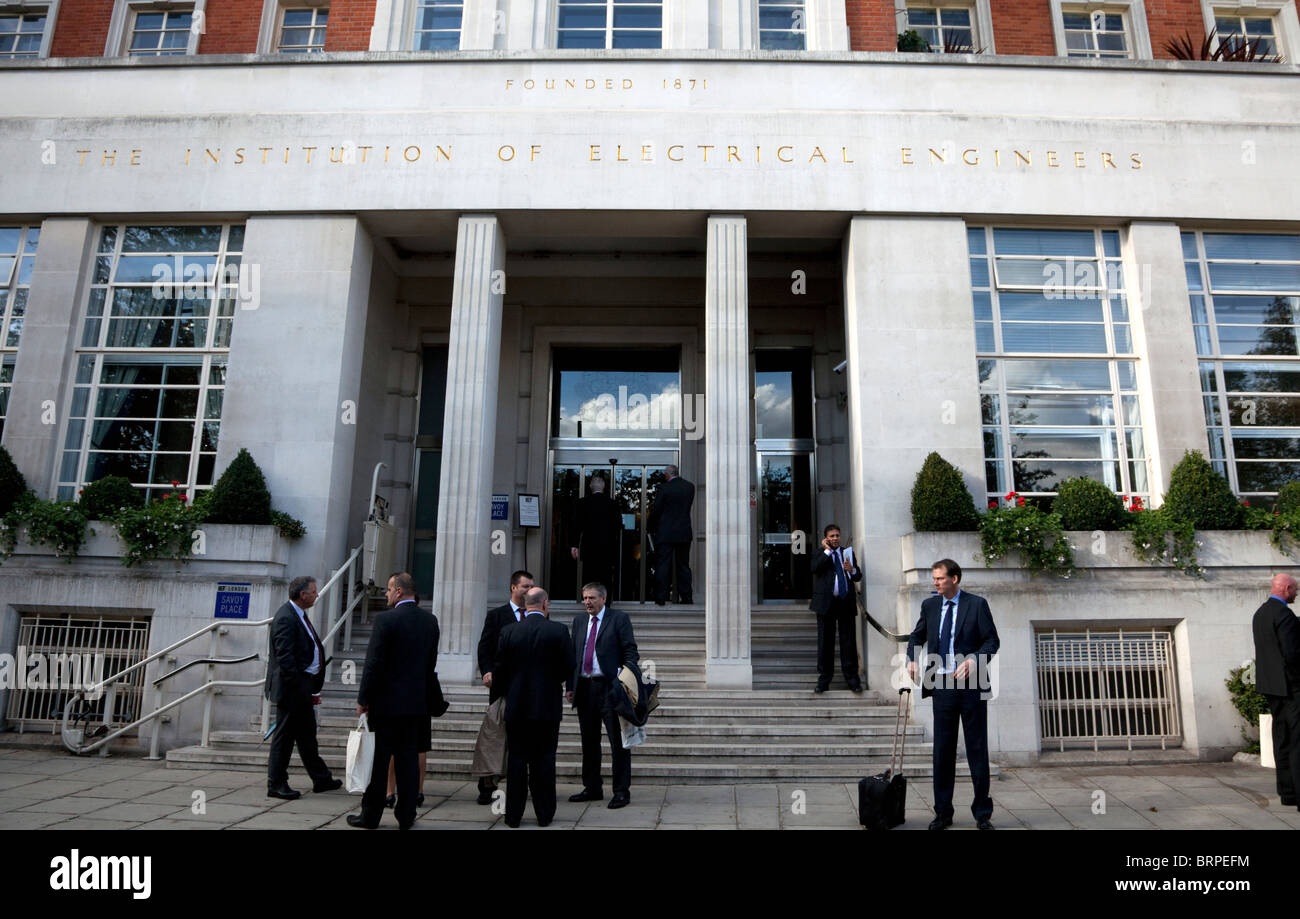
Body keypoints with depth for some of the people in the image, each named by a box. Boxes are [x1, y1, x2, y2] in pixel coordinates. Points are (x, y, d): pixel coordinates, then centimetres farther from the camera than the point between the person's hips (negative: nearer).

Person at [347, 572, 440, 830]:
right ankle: (406, 815, 17)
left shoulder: (385, 619, -13)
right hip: (416, 702, 5)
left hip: (386, 702, -5)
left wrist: (363, 699, -5)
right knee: (408, 760, 11)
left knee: (378, 760, 6)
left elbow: (374, 663, -14)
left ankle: (370, 815, 17)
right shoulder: (430, 620, 4)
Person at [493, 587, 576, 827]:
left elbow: (499, 670, 0)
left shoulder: (508, 631, -4)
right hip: (548, 706, -1)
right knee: (544, 760, 8)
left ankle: (513, 815, 17)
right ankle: (544, 814, 16)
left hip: (516, 708, 2)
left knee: (516, 759, 10)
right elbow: (569, 667, -5)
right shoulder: (558, 631, -9)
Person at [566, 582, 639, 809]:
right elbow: (573, 654, 15)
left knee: (618, 741, 0)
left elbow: (630, 651, -5)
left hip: (610, 687, -5)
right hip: (584, 688, 5)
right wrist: (570, 686, 9)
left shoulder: (619, 618, -2)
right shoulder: (579, 620, 13)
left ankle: (622, 791, 9)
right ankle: (592, 788, 26)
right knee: (589, 741, 13)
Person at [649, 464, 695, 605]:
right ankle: (686, 597, 13)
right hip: (684, 533, 4)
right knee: (683, 566, 12)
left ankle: (661, 598, 1)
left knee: (662, 566, 2)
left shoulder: (663, 488, -10)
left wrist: (652, 530, 6)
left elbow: (655, 511, -7)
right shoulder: (690, 487, 3)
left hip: (665, 534, -4)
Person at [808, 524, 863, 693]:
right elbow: (815, 568, -14)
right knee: (825, 641, 3)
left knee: (848, 640, 2)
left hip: (846, 602, 2)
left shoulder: (848, 552, 16)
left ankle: (851, 677, 11)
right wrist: (827, 550, -10)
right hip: (826, 602, -2)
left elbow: (858, 576, 13)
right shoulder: (819, 554, 8)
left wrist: (852, 570, -9)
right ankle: (824, 678, 10)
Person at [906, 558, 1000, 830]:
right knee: (942, 750, 7)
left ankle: (983, 813, 18)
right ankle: (942, 813, 16)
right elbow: (916, 636, 20)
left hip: (971, 685, -3)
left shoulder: (977, 604, -2)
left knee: (977, 750, 5)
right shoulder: (929, 605, 8)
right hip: (942, 685, 3)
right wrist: (911, 659, 2)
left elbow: (992, 640, -3)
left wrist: (974, 660, -20)